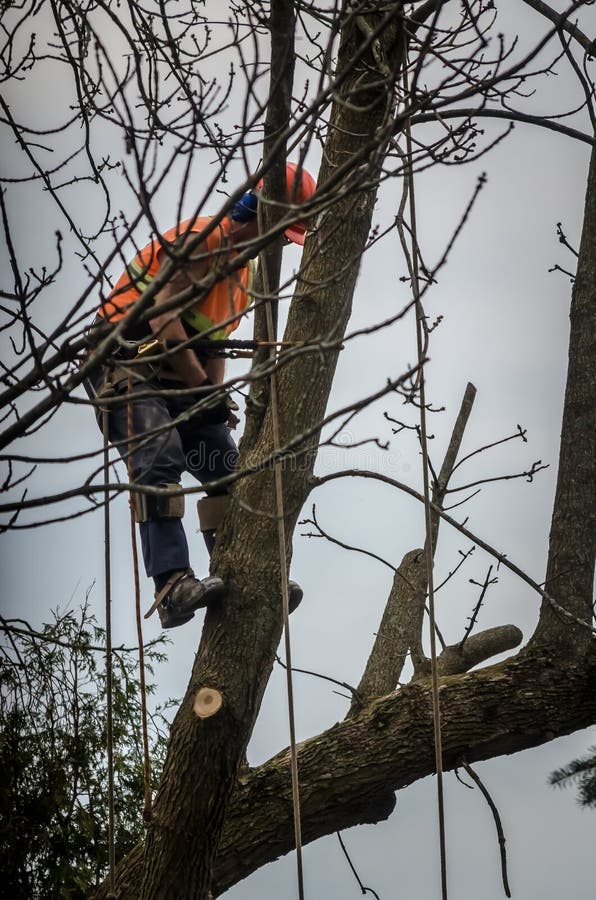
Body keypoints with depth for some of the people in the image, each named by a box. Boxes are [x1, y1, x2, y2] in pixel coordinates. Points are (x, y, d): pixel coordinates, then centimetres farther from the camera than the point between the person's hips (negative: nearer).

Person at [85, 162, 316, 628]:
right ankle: (174, 586, -38)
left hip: (176, 382, 10)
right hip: (123, 366, -10)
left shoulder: (245, 273, 17)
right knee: (159, 460, -27)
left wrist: (216, 403, 2)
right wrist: (205, 391, -17)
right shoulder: (202, 239, -14)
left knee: (229, 470, -2)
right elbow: (164, 321, -23)